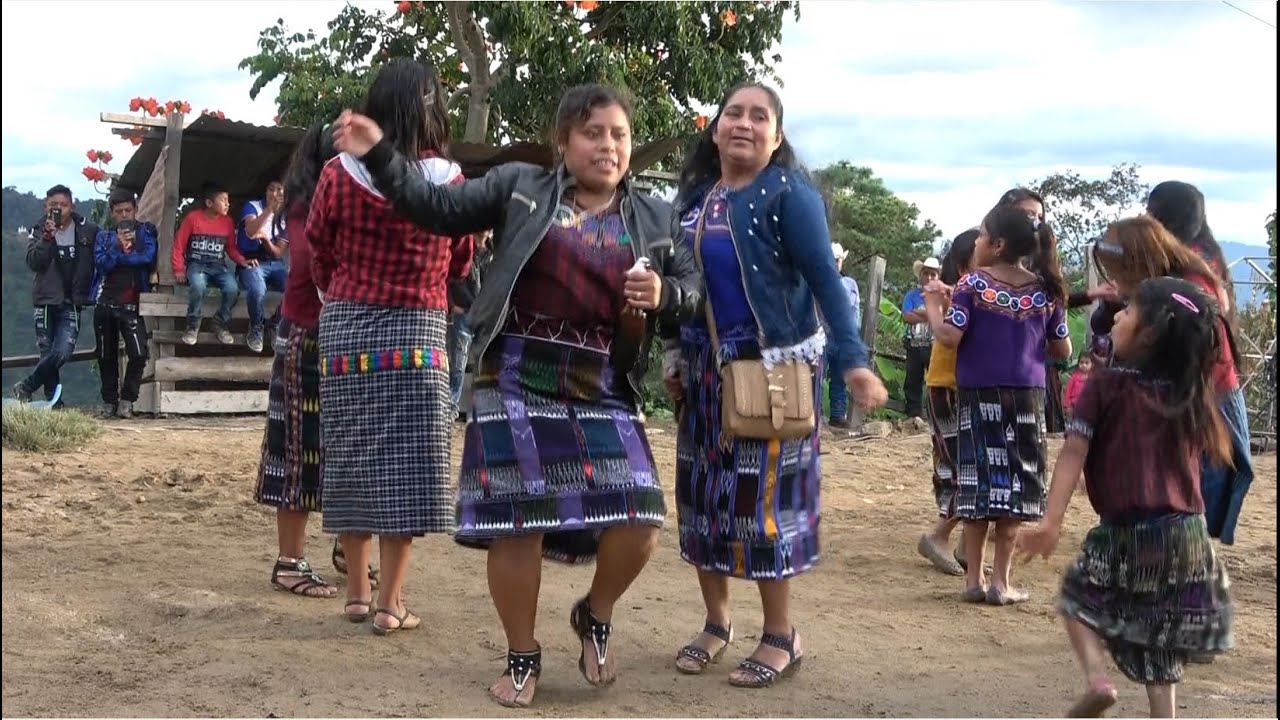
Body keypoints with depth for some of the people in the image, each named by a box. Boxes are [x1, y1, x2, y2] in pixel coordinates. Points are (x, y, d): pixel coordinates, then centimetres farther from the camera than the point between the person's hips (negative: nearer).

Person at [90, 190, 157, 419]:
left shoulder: (145, 232, 7)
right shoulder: (104, 236, 12)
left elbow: (148, 256, -11)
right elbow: (101, 263, -4)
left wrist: (118, 256, -7)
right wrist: (118, 246, -17)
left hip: (131, 305, -2)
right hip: (104, 303, 2)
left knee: (139, 354, -15)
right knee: (106, 356, 8)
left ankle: (127, 400, 2)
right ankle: (109, 401, 19)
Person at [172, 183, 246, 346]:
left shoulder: (228, 222, 4)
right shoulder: (192, 218, -7)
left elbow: (231, 248, 10)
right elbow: (179, 245, -2)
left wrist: (242, 261, -9)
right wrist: (179, 269, -8)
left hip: (218, 265, 3)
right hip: (196, 264, -3)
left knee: (233, 288, -28)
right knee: (198, 286, -36)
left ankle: (220, 324, -1)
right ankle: (193, 326, -11)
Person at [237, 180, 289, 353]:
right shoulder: (252, 206, -1)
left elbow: (279, 253, 4)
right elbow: (251, 232, -22)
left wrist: (266, 238, -16)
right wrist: (270, 208, -26)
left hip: (275, 264, 4)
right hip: (251, 262, -4)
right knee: (258, 290, -37)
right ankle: (256, 329, -8)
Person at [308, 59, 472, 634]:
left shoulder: (339, 173, -6)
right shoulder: (449, 181, -6)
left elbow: (316, 252, 6)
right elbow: (461, 262, 7)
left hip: (345, 328, 2)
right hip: (416, 331, -2)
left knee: (352, 456, 12)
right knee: (402, 464, 4)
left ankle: (357, 591, 22)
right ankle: (390, 602, 7)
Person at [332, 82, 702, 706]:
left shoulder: (655, 219, 10)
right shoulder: (519, 187, 3)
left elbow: (692, 290, 15)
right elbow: (438, 210, 3)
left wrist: (663, 295, -8)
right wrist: (378, 155, -6)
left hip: (601, 392, 2)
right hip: (515, 383, -2)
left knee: (638, 519, -7)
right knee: (517, 523, 0)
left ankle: (595, 616, 24)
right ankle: (521, 656, 21)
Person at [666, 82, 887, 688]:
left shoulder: (789, 193, -9)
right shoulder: (695, 197, 10)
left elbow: (825, 280, -15)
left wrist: (852, 359, -26)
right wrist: (677, 363, 16)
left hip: (773, 368, -6)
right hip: (705, 368, 6)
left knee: (764, 496, -4)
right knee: (701, 494, 9)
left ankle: (780, 638, 10)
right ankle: (716, 624, 24)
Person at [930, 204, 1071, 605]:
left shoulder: (973, 283, -7)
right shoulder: (1045, 290, 3)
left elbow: (950, 337, -15)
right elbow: (1063, 350, 7)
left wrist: (932, 308, 1)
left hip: (979, 395, -1)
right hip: (1027, 396, 2)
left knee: (978, 483, 6)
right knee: (1014, 486, 6)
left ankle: (974, 579, 10)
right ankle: (1000, 582, 10)